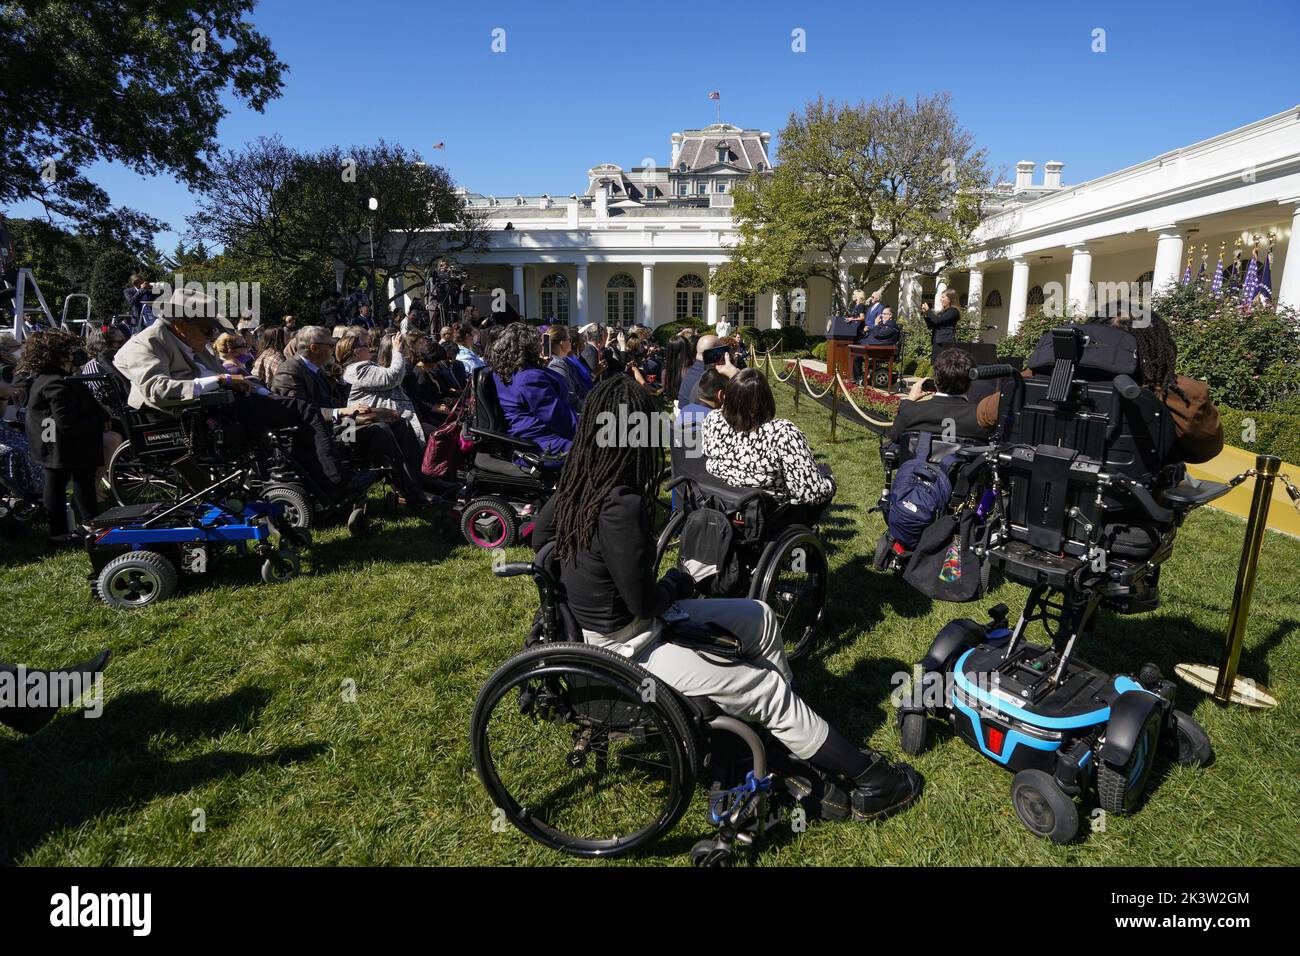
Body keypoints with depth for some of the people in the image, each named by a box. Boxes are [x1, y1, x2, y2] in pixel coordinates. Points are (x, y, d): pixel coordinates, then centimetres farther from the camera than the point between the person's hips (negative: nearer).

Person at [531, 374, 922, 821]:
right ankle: (869, 779, 15)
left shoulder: (575, 485, -6)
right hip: (628, 647, -8)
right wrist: (679, 582, -4)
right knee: (768, 688, 0)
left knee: (760, 618, 12)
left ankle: (790, 726, 26)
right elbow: (644, 602, -24)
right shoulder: (621, 506, -32)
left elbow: (538, 537, 12)